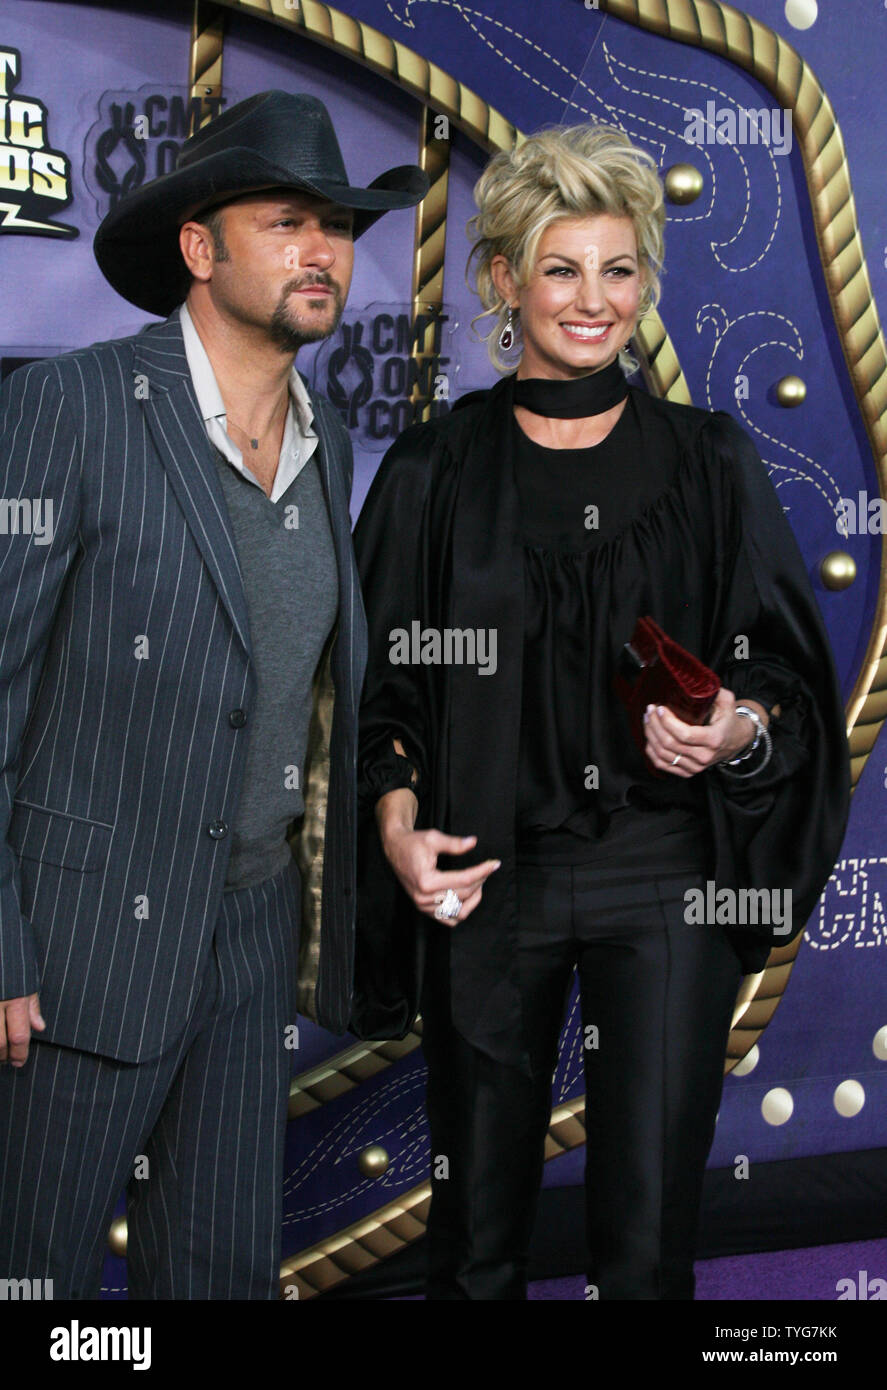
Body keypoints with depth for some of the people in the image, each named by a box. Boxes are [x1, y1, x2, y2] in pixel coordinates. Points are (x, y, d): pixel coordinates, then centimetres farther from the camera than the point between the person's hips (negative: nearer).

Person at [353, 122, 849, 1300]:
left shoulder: (709, 463, 4)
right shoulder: (434, 471, 4)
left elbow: (790, 669, 6)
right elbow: (384, 682, 8)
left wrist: (741, 729, -15)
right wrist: (397, 822, -8)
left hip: (666, 881, 0)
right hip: (487, 877, 1)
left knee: (648, 1236, 1)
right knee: (479, 1231, 11)